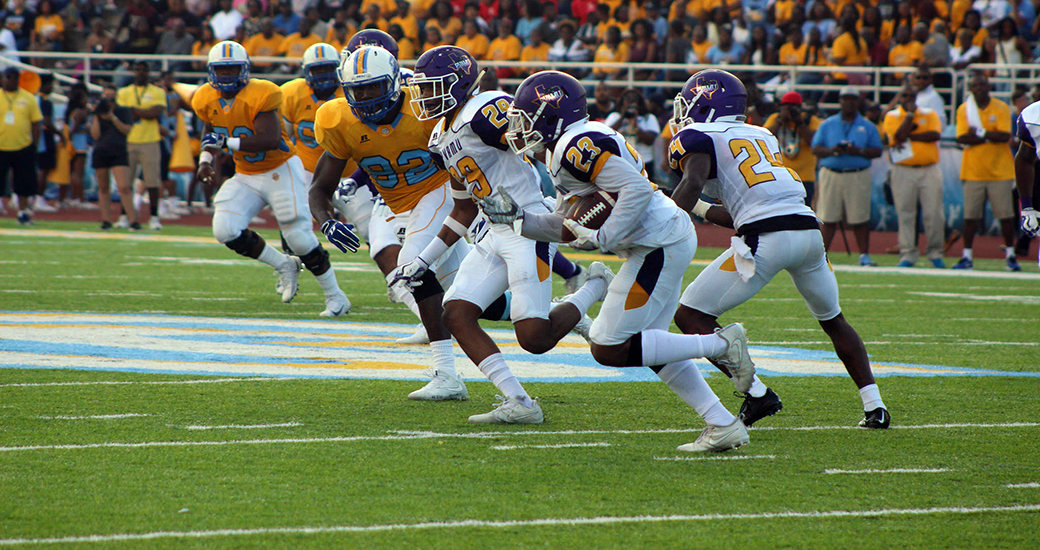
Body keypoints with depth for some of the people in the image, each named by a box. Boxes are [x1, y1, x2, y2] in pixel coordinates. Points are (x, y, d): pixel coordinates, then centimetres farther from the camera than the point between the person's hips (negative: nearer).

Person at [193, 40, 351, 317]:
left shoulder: (260, 95, -24)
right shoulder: (207, 100, -2)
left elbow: (271, 140, -33)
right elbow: (209, 130, 18)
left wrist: (228, 142, -33)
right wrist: (206, 158, -1)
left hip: (280, 170, -6)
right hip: (246, 176, 6)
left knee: (299, 237, -9)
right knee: (225, 230, -13)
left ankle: (335, 296, 10)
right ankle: (284, 265, 9)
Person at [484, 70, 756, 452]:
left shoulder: (578, 146, -15)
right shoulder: (566, 150, 17)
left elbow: (637, 189, -24)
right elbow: (566, 227, 22)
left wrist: (603, 238, -21)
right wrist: (518, 219, 13)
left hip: (659, 245, -11)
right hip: (669, 240, 11)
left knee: (609, 349, -7)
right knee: (649, 345, 16)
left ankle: (720, 344, -7)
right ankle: (723, 425, 15)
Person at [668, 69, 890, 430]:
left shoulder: (698, 137, 7)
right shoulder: (761, 136, 28)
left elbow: (693, 182, -14)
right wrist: (701, 210, 43)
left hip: (767, 238, -7)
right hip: (809, 227, 7)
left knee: (692, 316, 2)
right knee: (833, 320, 28)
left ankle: (757, 394, -6)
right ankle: (874, 407, 24)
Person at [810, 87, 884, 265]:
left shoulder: (868, 127, 11)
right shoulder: (827, 125, 13)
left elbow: (877, 151, 6)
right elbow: (815, 149, 8)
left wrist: (859, 151, -12)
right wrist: (831, 150, -12)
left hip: (858, 175, -1)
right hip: (831, 175, 1)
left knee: (860, 217, -3)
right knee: (828, 217, 0)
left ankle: (864, 255, 2)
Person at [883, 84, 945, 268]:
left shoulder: (929, 114, 10)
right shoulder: (892, 116, 6)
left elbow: (935, 134, -8)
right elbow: (899, 135, -12)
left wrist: (909, 136, -10)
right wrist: (910, 113, -8)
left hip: (929, 170, 1)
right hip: (903, 172, -1)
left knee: (933, 213, -2)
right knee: (905, 214, -2)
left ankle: (935, 253, 8)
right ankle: (908, 255, 2)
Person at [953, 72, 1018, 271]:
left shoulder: (1001, 108, 1)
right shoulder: (964, 110, 5)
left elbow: (1005, 136, -11)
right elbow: (962, 138, -8)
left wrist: (979, 133, -11)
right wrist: (991, 137, -12)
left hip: (1000, 171, -1)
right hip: (973, 171, 1)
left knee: (1005, 214, -1)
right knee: (970, 215, -1)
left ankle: (1011, 256, 8)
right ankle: (967, 256, 5)